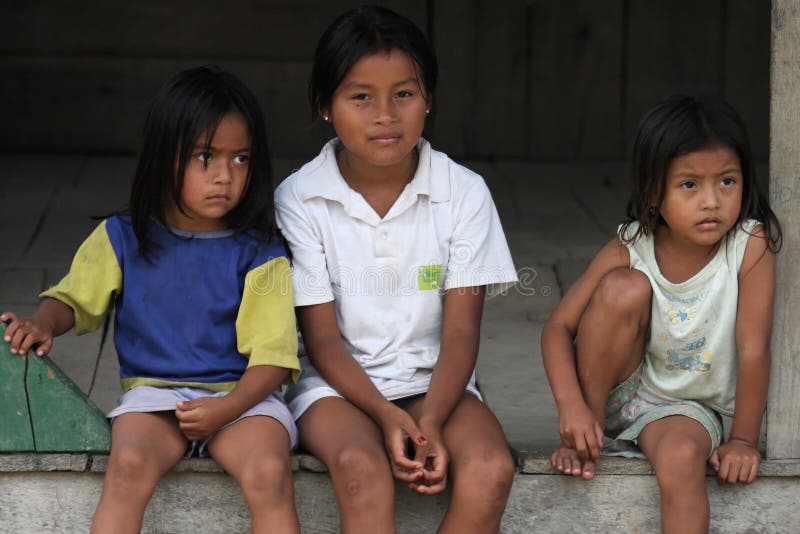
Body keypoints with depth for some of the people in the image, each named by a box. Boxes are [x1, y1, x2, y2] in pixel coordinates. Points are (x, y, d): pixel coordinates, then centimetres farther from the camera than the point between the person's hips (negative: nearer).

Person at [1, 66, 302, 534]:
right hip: (154, 392, 1)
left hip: (241, 394, -1)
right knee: (129, 465, -31)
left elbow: (272, 353, -3)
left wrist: (227, 407, -19)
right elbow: (74, 298, 17)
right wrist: (43, 324, -7)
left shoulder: (258, 254, 1)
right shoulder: (123, 239, 7)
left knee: (269, 472, -30)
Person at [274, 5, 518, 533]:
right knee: (362, 469, -34)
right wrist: (387, 416, -21)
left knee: (490, 469, -29)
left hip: (436, 380, 2)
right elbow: (322, 339, -6)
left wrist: (430, 422, -21)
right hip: (339, 381, -2)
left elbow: (461, 332, -5)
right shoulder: (299, 199, -5)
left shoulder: (464, 193, -2)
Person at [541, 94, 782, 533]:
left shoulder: (751, 245, -21)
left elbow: (753, 349, -20)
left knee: (681, 459, -37)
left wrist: (743, 441, -18)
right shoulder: (628, 252, -15)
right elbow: (558, 327, -14)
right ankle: (591, 436, -13)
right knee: (624, 287, -25)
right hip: (617, 390, 2)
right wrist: (571, 405, -30)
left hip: (688, 406, -2)